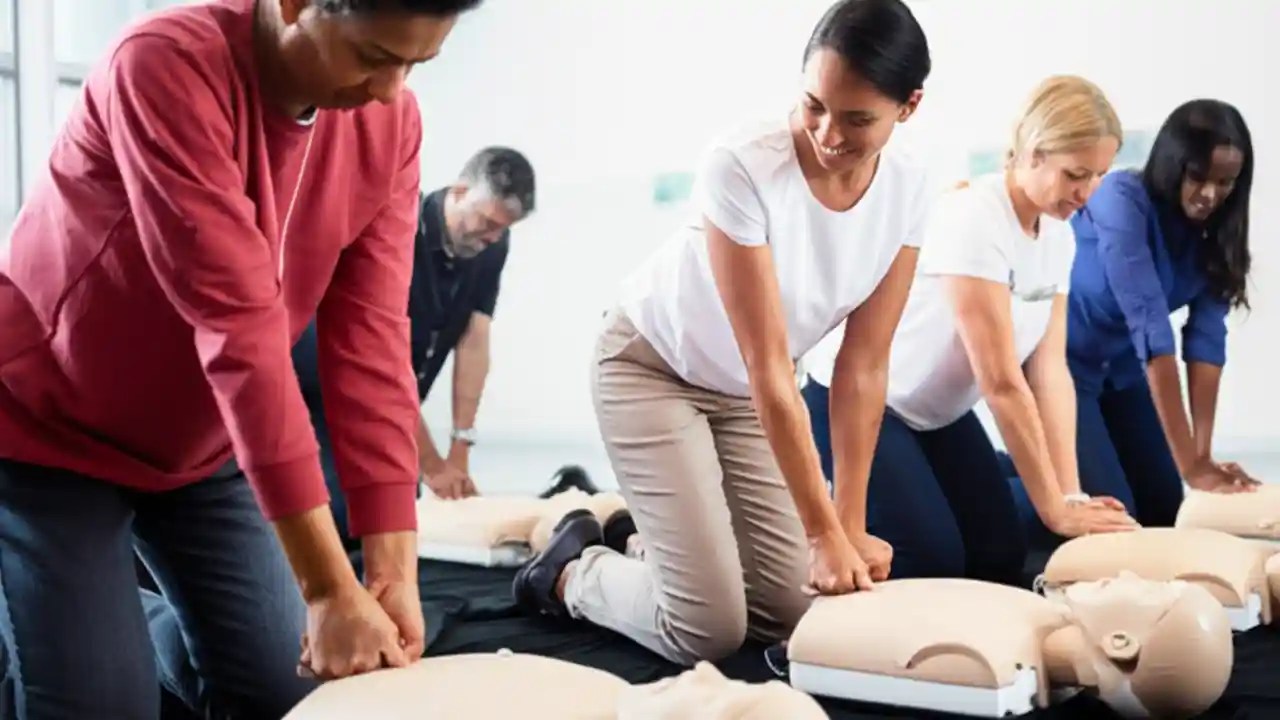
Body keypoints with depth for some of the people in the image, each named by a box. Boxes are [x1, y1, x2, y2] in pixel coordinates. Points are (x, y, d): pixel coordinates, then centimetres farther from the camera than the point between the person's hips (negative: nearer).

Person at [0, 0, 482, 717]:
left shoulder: (391, 123, -11)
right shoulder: (167, 64, -29)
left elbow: (371, 339, -14)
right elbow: (238, 328, -33)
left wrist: (394, 565, -22)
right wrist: (329, 589, -33)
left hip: (203, 446, 5)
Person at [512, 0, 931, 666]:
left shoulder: (907, 190, -16)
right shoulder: (742, 165, -33)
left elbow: (864, 367, -11)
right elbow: (768, 368, -30)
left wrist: (849, 525, -13)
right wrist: (823, 531, -26)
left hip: (742, 389, 6)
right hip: (651, 367, -5)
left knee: (796, 610, -1)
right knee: (710, 631, -12)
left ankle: (667, 541, 26)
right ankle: (571, 570, 16)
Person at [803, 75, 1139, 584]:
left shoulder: (1059, 236, -3)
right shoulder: (973, 221, -28)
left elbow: (1050, 370, -6)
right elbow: (1003, 383, -28)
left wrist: (1072, 494, -15)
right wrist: (1055, 509, -24)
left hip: (939, 410, 8)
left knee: (1001, 557, 0)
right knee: (933, 561, -18)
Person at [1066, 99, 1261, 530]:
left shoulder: (1216, 231, -6)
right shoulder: (1123, 199, -27)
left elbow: (1207, 336, -13)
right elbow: (1149, 324, -32)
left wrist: (1204, 455, -22)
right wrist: (1189, 463, -35)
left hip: (1121, 368, 7)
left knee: (1164, 509, 7)